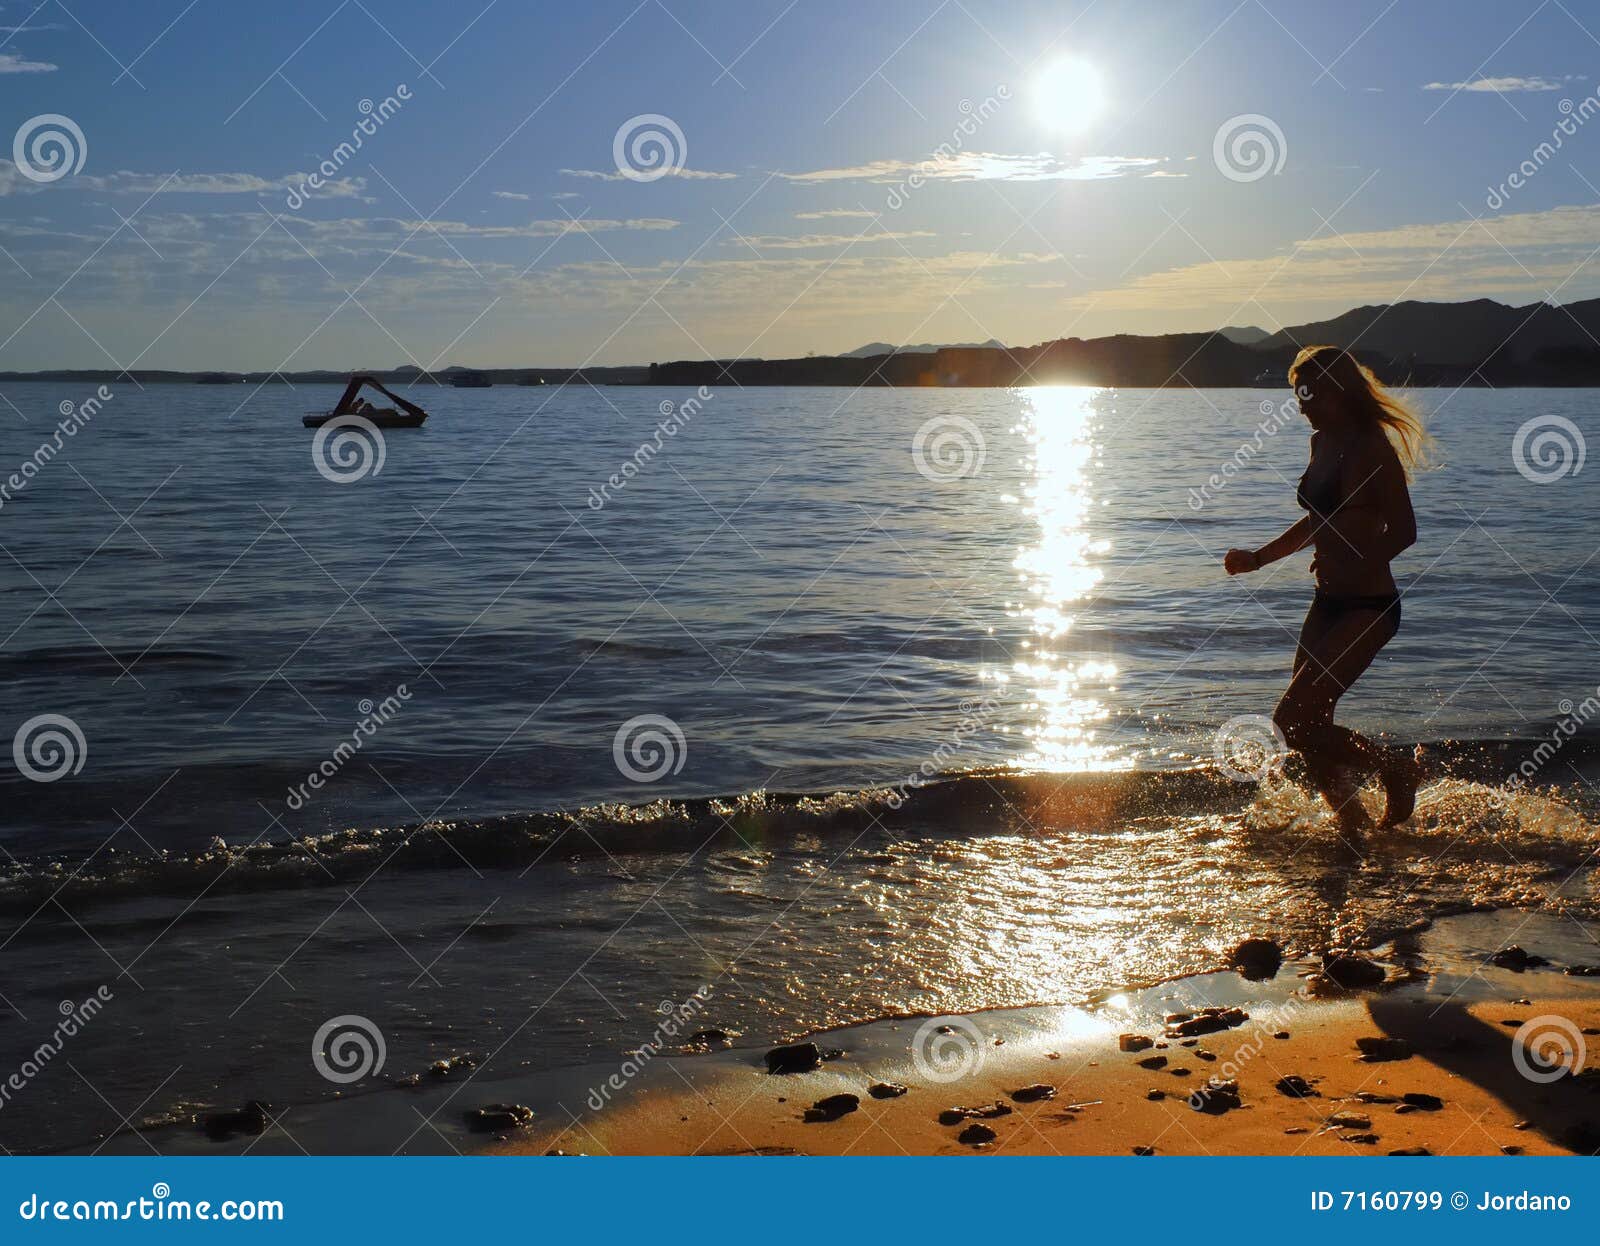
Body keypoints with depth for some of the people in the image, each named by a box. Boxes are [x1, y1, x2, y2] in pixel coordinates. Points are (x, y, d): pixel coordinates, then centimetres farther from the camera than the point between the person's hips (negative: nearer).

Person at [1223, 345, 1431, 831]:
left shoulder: (1373, 450, -14)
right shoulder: (1322, 445, 12)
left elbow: (1403, 530, -17)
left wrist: (1356, 565, -29)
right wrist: (1258, 558, 21)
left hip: (1367, 607, -9)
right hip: (1329, 604, 9)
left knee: (1293, 723, -13)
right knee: (1311, 731, 7)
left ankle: (1398, 769, 7)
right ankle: (1356, 827, 20)